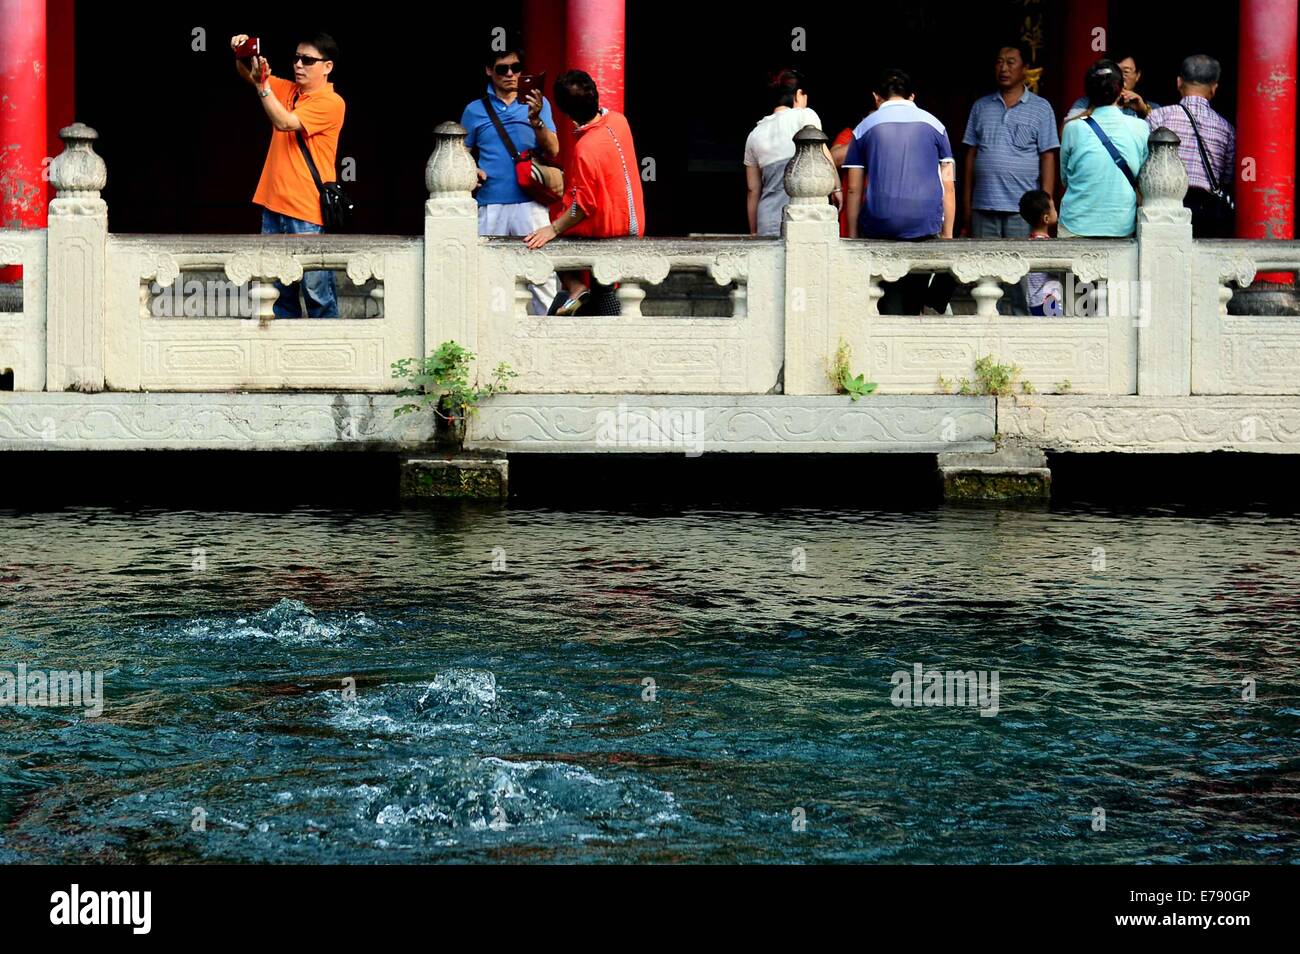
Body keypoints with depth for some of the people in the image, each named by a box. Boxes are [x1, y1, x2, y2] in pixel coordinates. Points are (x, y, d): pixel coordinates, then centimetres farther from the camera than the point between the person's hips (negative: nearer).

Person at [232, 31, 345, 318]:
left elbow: (284, 122, -18)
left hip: (307, 210, -7)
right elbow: (249, 73, 14)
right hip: (275, 203, 8)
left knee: (317, 291, -7)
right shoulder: (287, 90, 12)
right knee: (279, 289, 13)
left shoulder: (330, 103, -10)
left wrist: (262, 84, -23)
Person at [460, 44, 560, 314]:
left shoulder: (536, 104, 8)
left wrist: (536, 119, -19)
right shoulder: (475, 110, 11)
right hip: (489, 207, 1)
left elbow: (552, 151, -3)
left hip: (530, 203, -1)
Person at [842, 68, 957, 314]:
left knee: (890, 301, 5)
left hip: (879, 223, 0)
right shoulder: (934, 125, 12)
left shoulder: (864, 128, 10)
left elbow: (854, 189, 8)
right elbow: (948, 185, 9)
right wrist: (947, 235, 12)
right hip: (925, 225, 0)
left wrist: (852, 236, 14)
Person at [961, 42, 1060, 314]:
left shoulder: (1040, 108, 6)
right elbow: (971, 157, 14)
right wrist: (966, 210, 9)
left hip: (1023, 210, -3)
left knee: (1023, 278, -5)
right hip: (983, 209, 3)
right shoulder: (981, 107, 14)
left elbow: (1048, 159, 2)